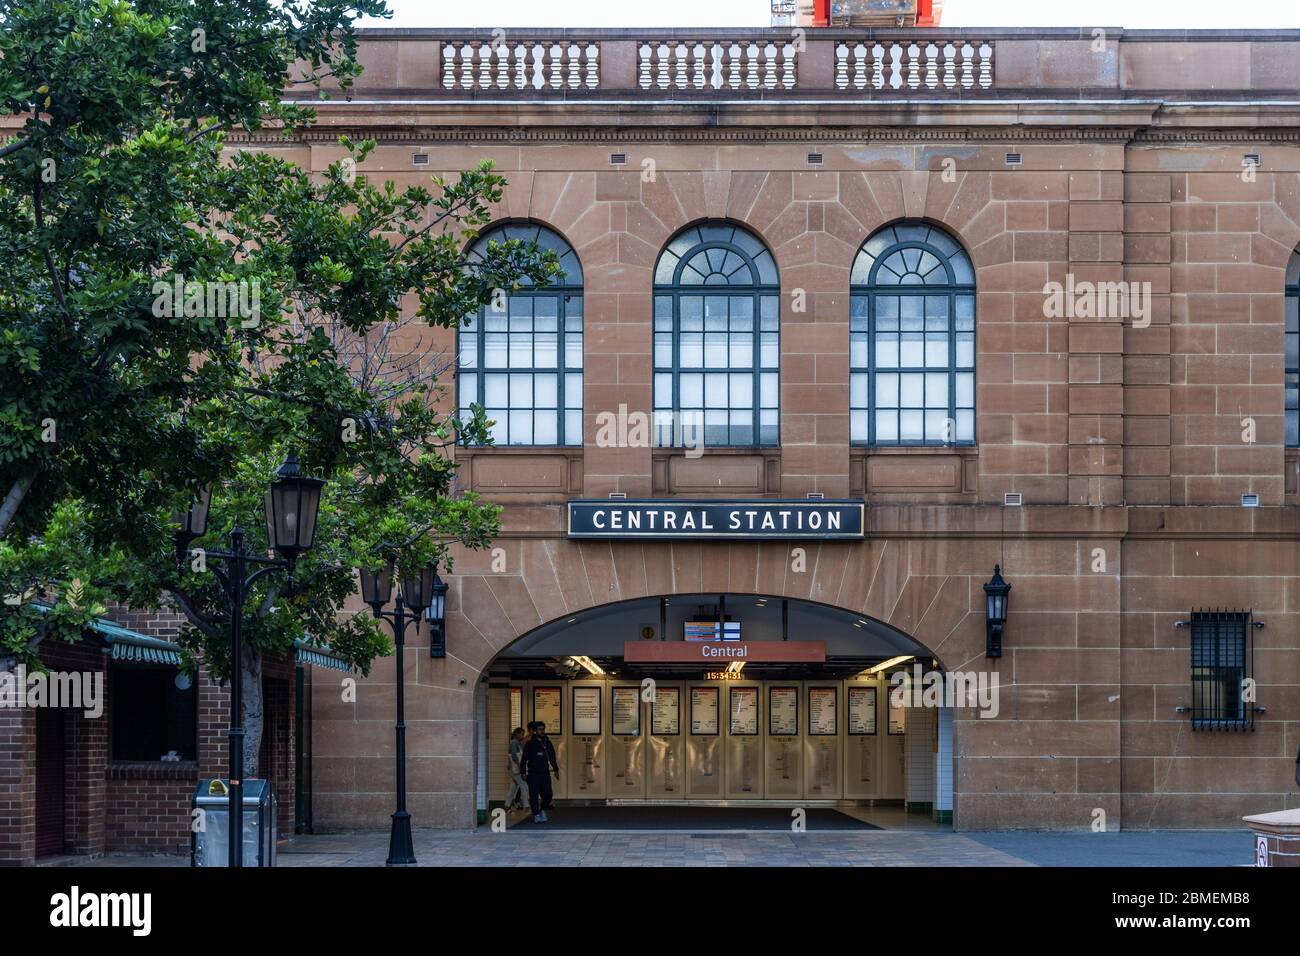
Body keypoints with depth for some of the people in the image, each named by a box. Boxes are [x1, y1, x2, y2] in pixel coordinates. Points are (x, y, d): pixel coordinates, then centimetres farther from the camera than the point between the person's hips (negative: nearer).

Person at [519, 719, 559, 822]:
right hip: (533, 774, -3)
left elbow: (552, 758, 18)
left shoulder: (547, 743, 10)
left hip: (545, 773, 3)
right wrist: (524, 772, -5)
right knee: (534, 795, -4)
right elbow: (524, 759, 1)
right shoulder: (530, 744, 0)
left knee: (547, 794, -5)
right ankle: (536, 815, 5)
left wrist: (555, 769, 12)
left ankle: (543, 810, 19)